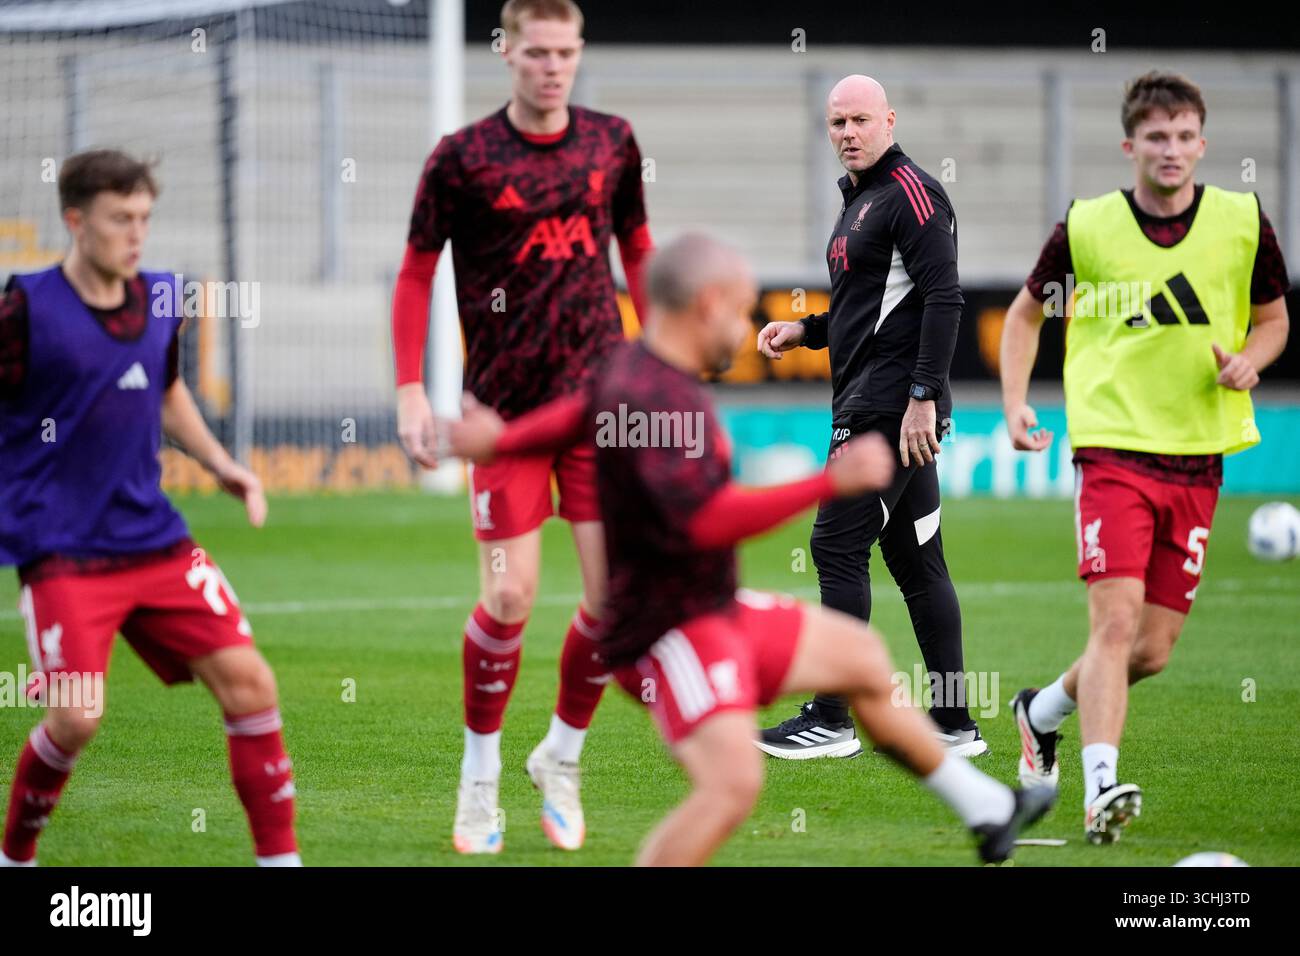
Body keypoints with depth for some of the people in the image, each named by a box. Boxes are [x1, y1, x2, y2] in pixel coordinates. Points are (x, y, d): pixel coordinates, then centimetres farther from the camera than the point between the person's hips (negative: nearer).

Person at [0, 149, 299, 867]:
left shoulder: (159, 298, 7)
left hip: (154, 538, 6)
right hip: (61, 551, -6)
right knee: (77, 715, -17)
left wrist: (221, 465, 16)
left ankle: (279, 857, 4)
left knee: (248, 681, -5)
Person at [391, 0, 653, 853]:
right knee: (511, 598, -9)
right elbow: (417, 273, 1)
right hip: (506, 405, -3)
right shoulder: (463, 158, -5)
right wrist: (411, 389, -7)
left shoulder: (612, 143, 5)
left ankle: (562, 758, 18)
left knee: (617, 591, -3)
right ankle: (481, 771, 12)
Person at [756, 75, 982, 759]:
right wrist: (804, 331, 14)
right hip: (873, 407, 10)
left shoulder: (911, 192, -10)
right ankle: (953, 725, 10)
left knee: (838, 544, -10)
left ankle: (831, 720, -8)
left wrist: (923, 396, -23)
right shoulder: (858, 201, 21)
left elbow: (943, 298, -18)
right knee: (914, 557, 9)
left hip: (889, 408, -10)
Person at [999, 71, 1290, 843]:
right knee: (1115, 621, -19)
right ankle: (1101, 790, -21)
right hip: (1114, 451, -3)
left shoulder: (1243, 222, 1)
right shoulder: (1086, 228, -3)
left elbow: (1273, 317, 15)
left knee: (1153, 650, 7)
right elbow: (1026, 314, 12)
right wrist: (1016, 404, -1)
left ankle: (1043, 711, 34)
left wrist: (1247, 362, -7)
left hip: (1198, 459, 3)